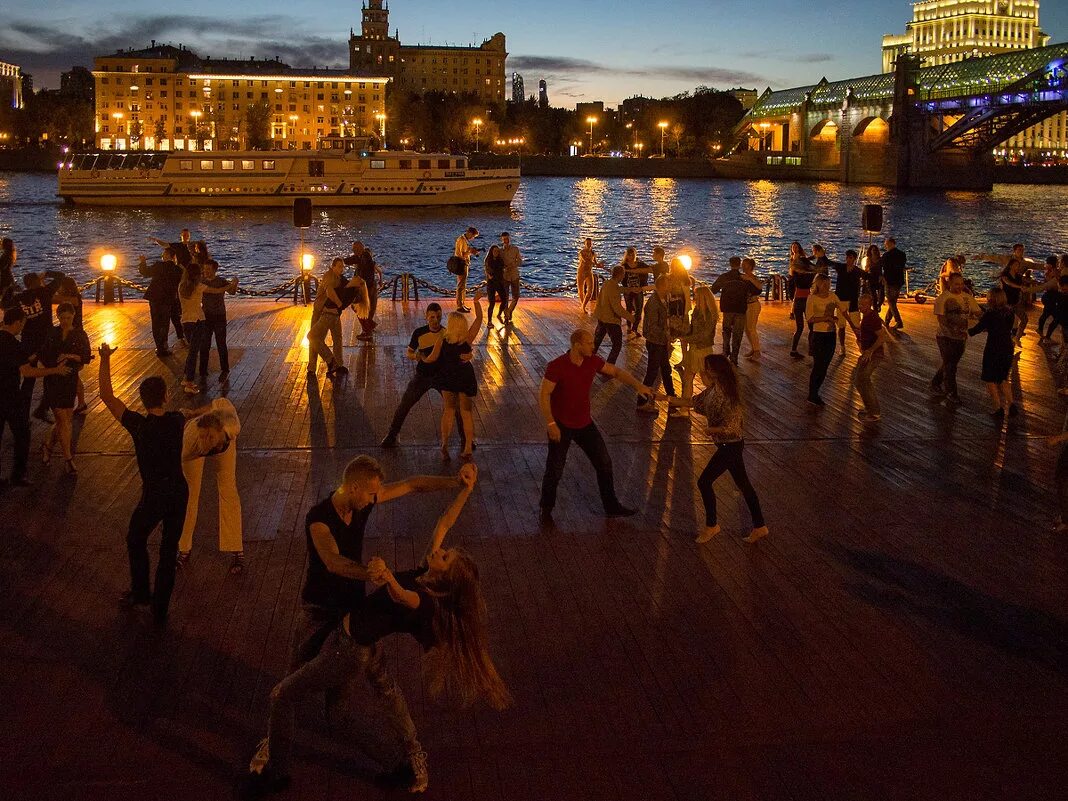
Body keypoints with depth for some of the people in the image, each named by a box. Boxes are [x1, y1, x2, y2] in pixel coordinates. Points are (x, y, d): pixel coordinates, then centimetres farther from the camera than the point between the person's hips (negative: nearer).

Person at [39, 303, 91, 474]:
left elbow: (86, 357, -3)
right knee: (64, 420, -5)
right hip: (53, 381, -1)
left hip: (70, 380, 1)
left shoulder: (79, 335, 3)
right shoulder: (51, 334, 5)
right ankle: (68, 459, 2)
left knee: (66, 420, 5)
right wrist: (54, 368, -3)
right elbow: (43, 355, 12)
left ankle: (48, 445, 31)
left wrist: (70, 356, -17)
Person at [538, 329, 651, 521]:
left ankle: (612, 507, 23)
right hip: (561, 425, -6)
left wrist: (638, 386, -5)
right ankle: (546, 511, 23)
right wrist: (550, 423, -26)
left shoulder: (592, 361, -6)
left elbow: (616, 371, 8)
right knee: (555, 470, 2)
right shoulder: (557, 366, -22)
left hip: (584, 423, 6)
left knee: (604, 463, 9)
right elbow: (544, 395, -20)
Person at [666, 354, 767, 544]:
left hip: (730, 446, -9)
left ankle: (711, 525, 17)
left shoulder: (725, 395, -27)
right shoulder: (713, 390, 0)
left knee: (705, 481, 0)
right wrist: (668, 400, 7)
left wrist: (710, 430, -16)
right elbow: (693, 402, 11)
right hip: (730, 445, 9)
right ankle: (759, 527, 25)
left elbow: (730, 427, -28)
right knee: (743, 484, 15)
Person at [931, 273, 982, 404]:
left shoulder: (967, 298, 4)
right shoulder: (942, 298, -12)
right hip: (946, 336, -5)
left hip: (961, 337, 5)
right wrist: (952, 331, -32)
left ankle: (935, 383, 35)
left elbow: (978, 313, 2)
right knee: (949, 365, 0)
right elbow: (941, 319, -19)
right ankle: (951, 392, 12)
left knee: (949, 363, 16)